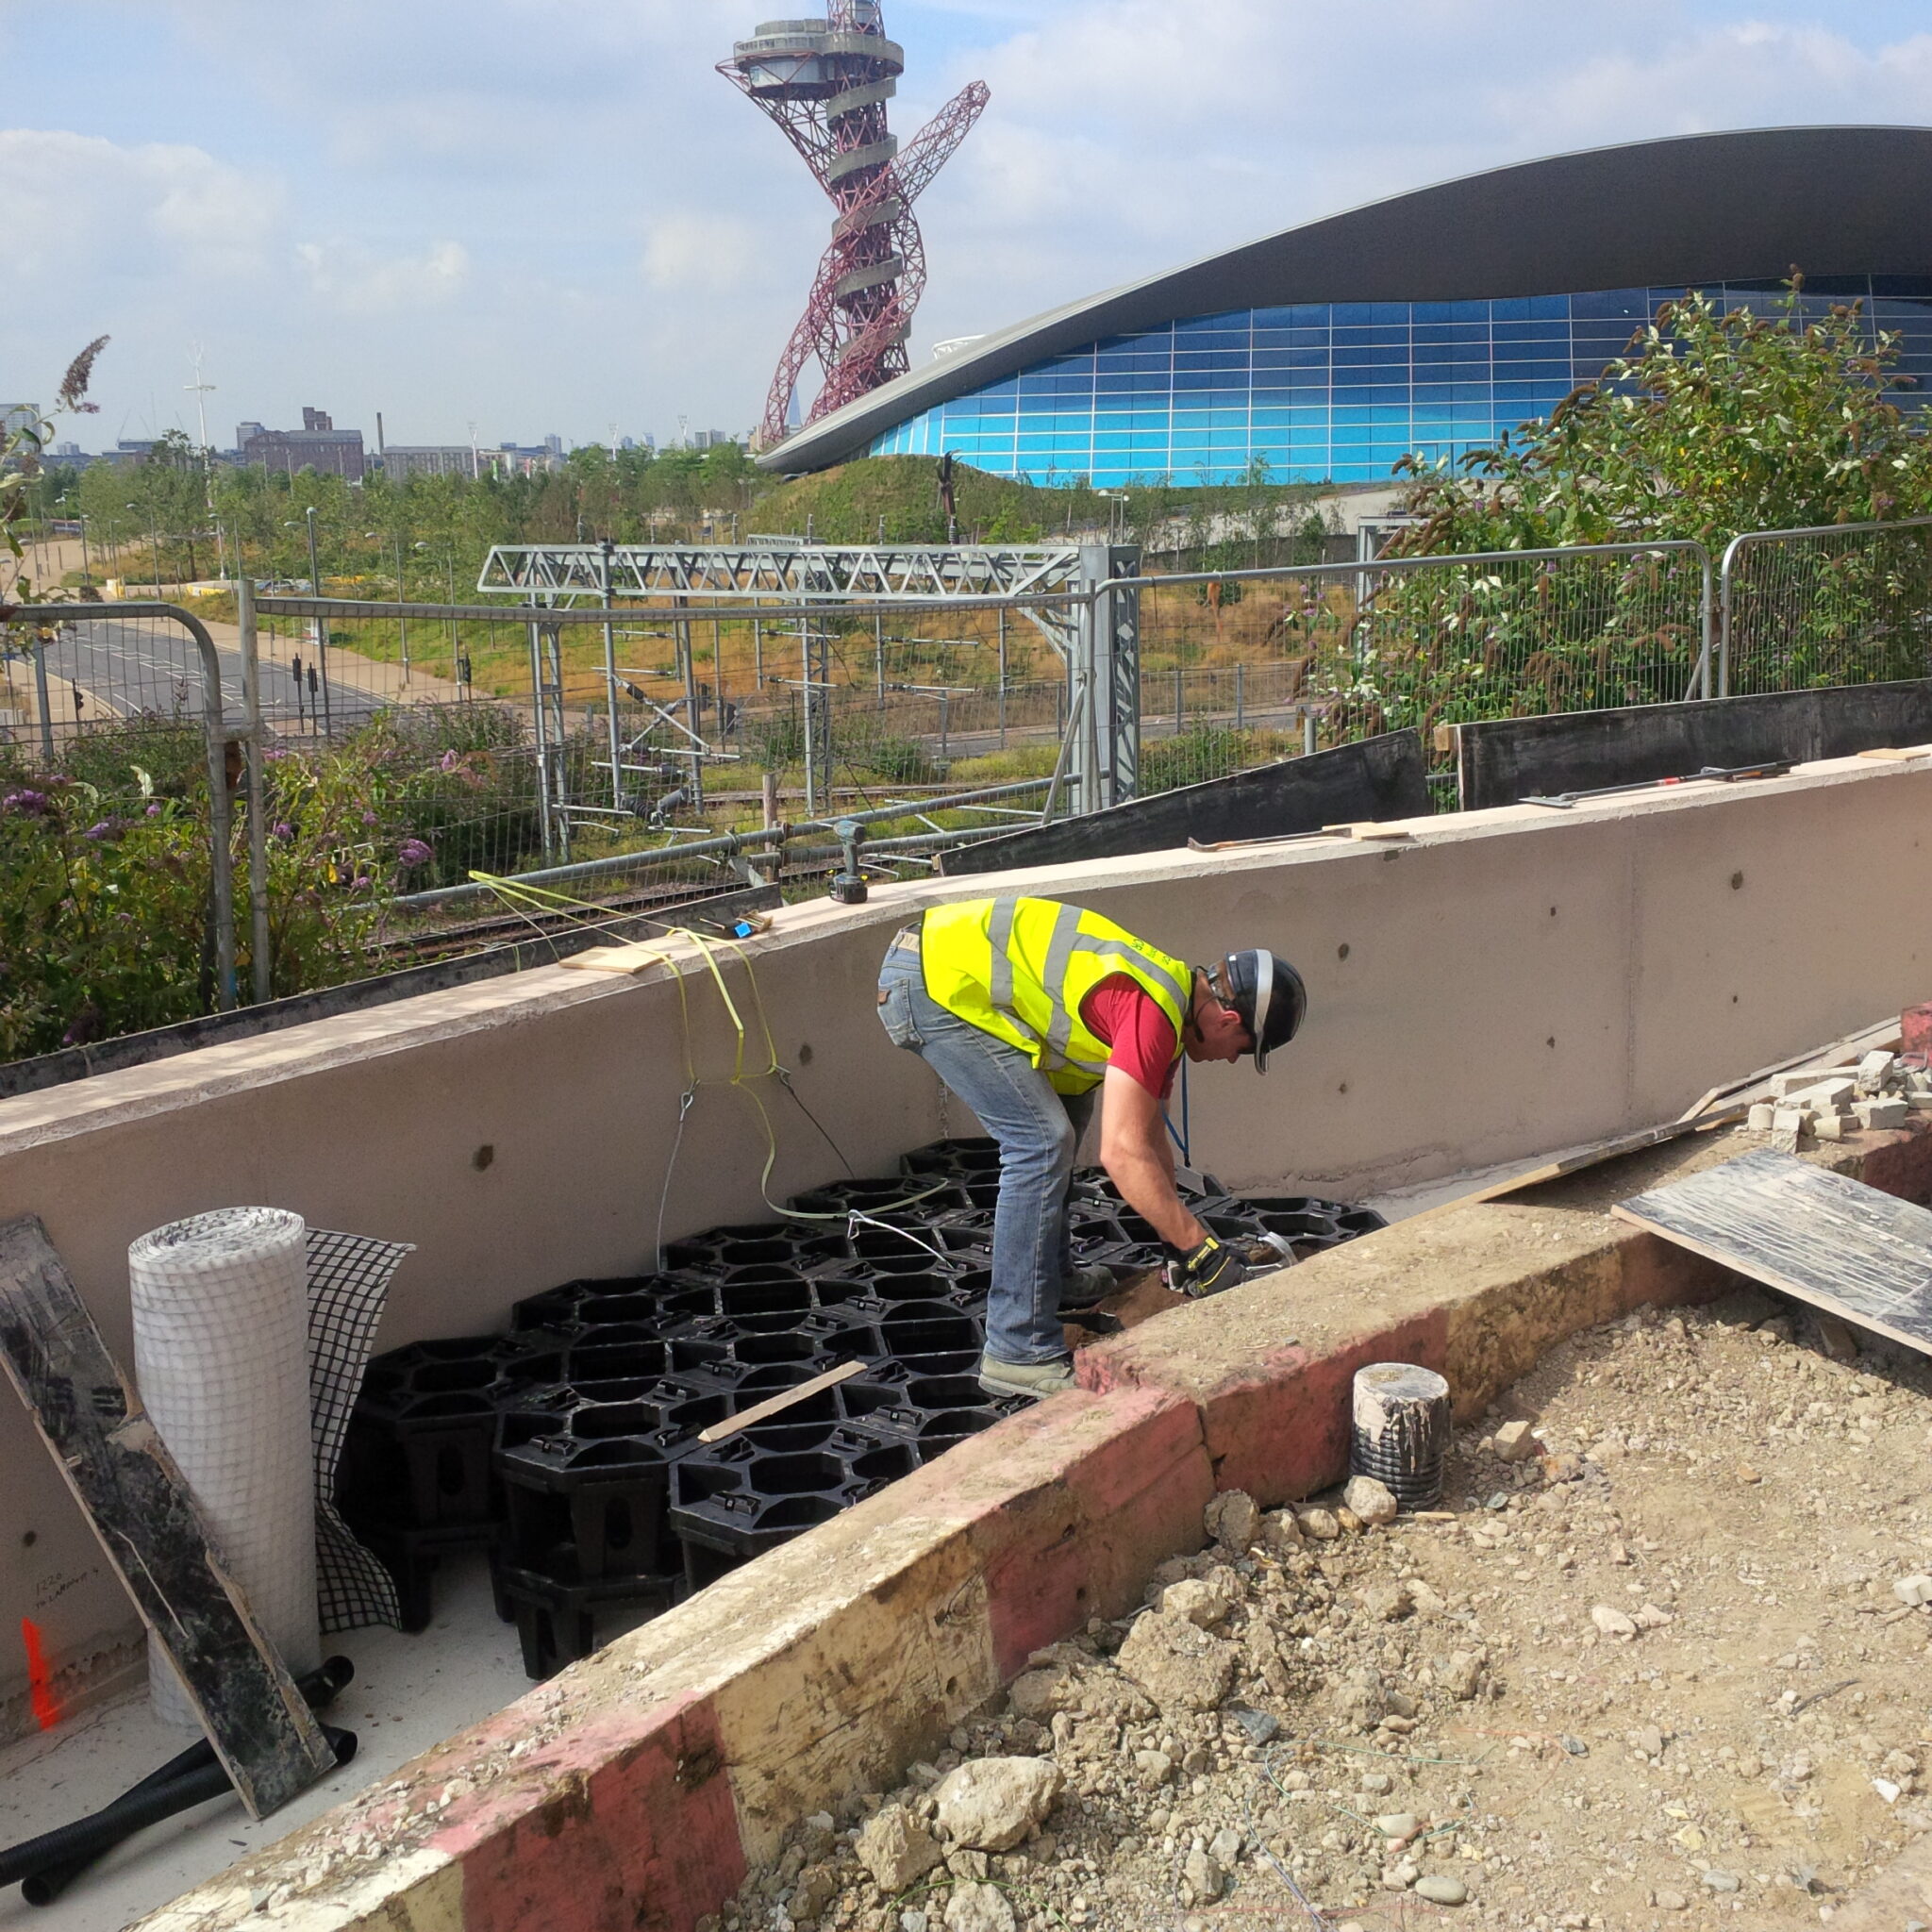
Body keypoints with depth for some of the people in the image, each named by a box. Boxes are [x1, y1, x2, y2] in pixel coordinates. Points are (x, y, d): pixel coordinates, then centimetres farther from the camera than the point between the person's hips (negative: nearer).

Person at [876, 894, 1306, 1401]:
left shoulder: (1174, 997, 12)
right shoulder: (1151, 1015, -19)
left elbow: (1150, 1134, 22)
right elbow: (1123, 1154, -26)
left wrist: (1178, 1241, 22)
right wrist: (1200, 1248, -18)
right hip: (933, 983, -11)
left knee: (1065, 1109, 20)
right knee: (1042, 1141, -13)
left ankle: (1051, 1278, 31)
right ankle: (1019, 1353, -10)